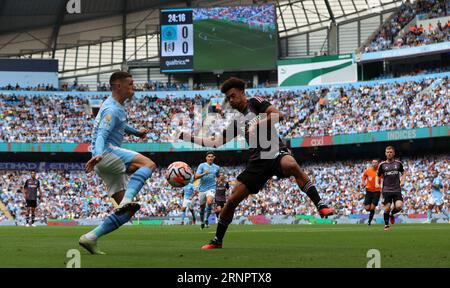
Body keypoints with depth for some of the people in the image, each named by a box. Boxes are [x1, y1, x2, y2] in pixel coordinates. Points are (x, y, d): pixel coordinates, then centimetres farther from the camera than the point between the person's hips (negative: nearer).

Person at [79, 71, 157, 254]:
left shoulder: (118, 107, 21)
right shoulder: (112, 109, -10)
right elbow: (101, 135, -23)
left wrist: (135, 132, 53)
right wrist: (98, 154, -40)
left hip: (111, 163, 10)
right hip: (107, 152, -10)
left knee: (127, 211, 3)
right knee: (148, 164, -30)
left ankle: (90, 238, 0)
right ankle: (127, 200, -47)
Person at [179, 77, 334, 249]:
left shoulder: (255, 103, 7)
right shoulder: (237, 122, 25)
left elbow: (277, 115, -8)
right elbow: (216, 142, 29)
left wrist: (257, 124, -14)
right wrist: (191, 138, 22)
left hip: (275, 152, -6)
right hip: (257, 162, 6)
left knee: (291, 165, -42)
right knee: (231, 201, 2)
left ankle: (320, 205, -40)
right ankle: (217, 241, 17)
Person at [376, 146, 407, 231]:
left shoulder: (398, 163, 7)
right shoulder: (382, 165, 3)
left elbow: (403, 172, 21)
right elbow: (378, 175, 12)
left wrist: (402, 181, 3)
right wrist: (377, 183, -7)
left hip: (397, 190, 1)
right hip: (386, 190, -1)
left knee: (399, 206, -17)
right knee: (387, 208, -6)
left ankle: (392, 214, 17)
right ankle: (386, 225, 15)